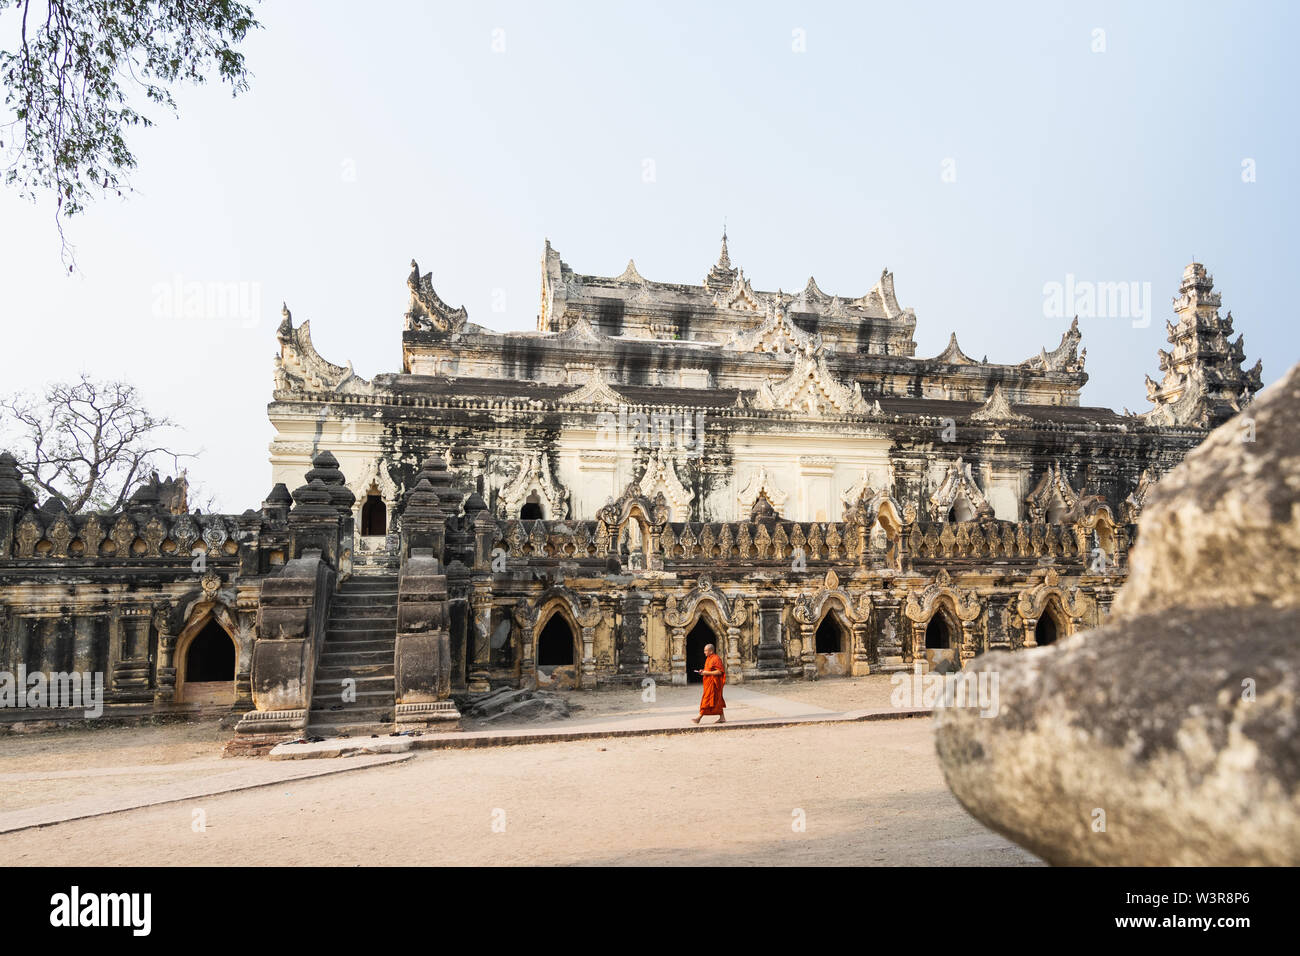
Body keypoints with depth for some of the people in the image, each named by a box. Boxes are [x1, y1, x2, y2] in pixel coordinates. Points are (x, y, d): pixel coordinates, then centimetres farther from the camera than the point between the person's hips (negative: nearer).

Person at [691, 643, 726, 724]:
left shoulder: (716, 659, -16)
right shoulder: (709, 658, 13)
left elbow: (719, 672, -22)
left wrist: (707, 673, -21)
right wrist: (703, 671, 6)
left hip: (713, 683, -10)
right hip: (709, 683, 10)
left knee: (707, 700, -6)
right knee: (717, 701, 11)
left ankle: (699, 718, -5)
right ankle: (722, 718, 15)